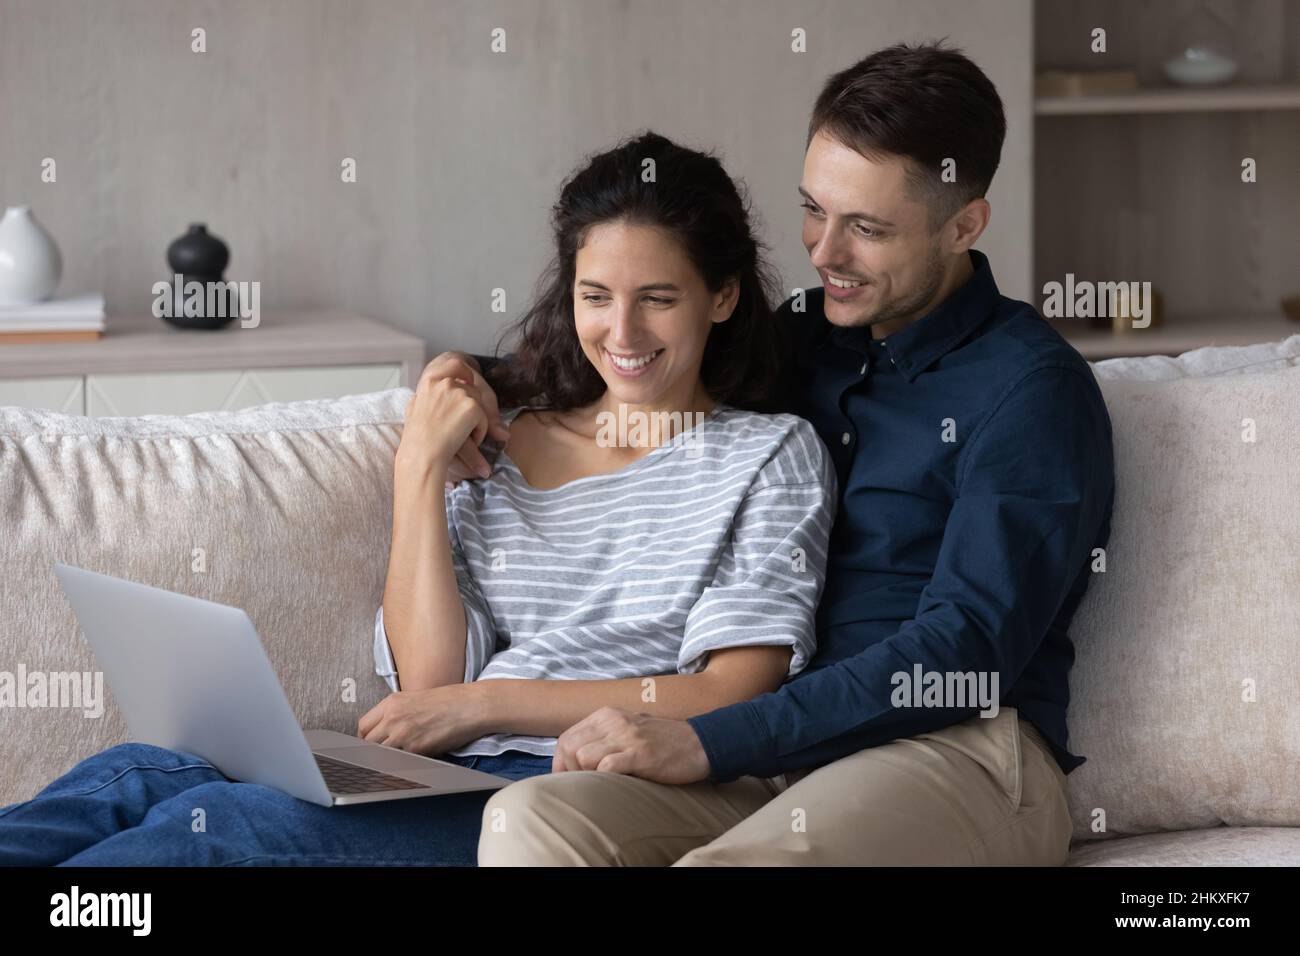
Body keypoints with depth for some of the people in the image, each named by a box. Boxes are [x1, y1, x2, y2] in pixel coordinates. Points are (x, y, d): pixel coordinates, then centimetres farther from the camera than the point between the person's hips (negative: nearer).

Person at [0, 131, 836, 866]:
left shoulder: (770, 456, 9)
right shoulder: (500, 445, 20)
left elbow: (737, 691, -4)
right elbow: (429, 682, 9)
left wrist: (486, 703, -9)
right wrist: (420, 469, 4)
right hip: (441, 782, 5)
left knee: (224, 819, -29)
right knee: (140, 775, -24)